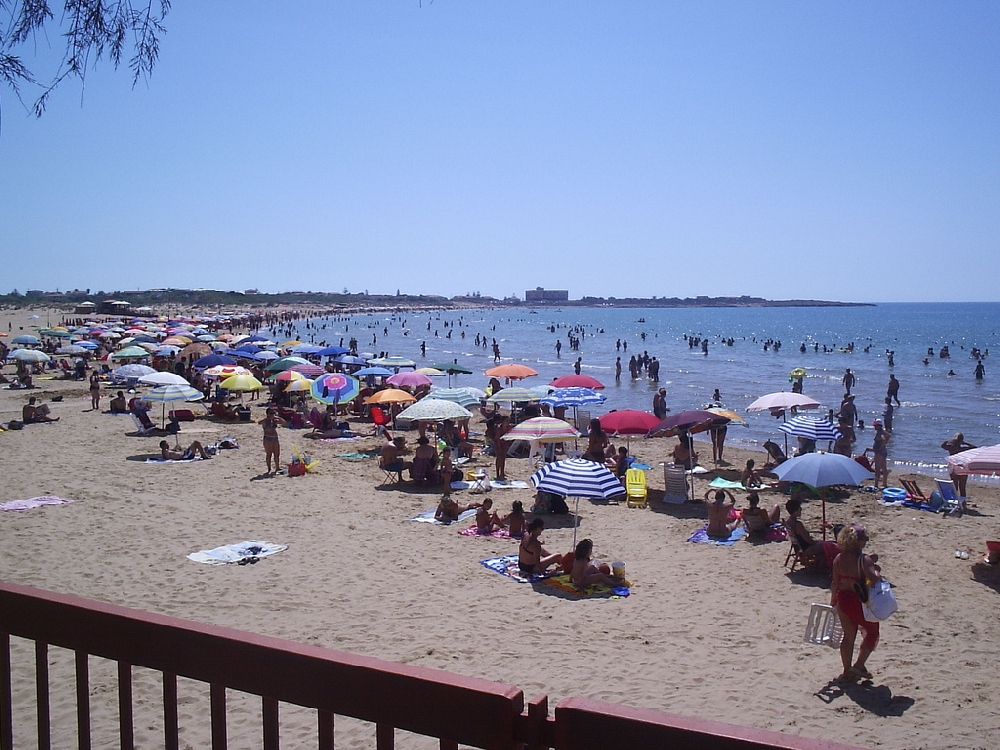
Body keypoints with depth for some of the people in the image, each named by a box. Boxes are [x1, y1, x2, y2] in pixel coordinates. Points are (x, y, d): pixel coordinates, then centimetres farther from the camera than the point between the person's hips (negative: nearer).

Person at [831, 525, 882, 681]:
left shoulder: (839, 558, -3)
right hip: (860, 601, -5)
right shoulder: (864, 559, -19)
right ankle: (859, 665, 12)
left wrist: (833, 601, 15)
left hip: (843, 599, 5)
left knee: (848, 636, 16)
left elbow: (835, 583, 3)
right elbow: (874, 579, -32)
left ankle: (847, 671, 22)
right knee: (872, 633, 17)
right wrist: (876, 570, -11)